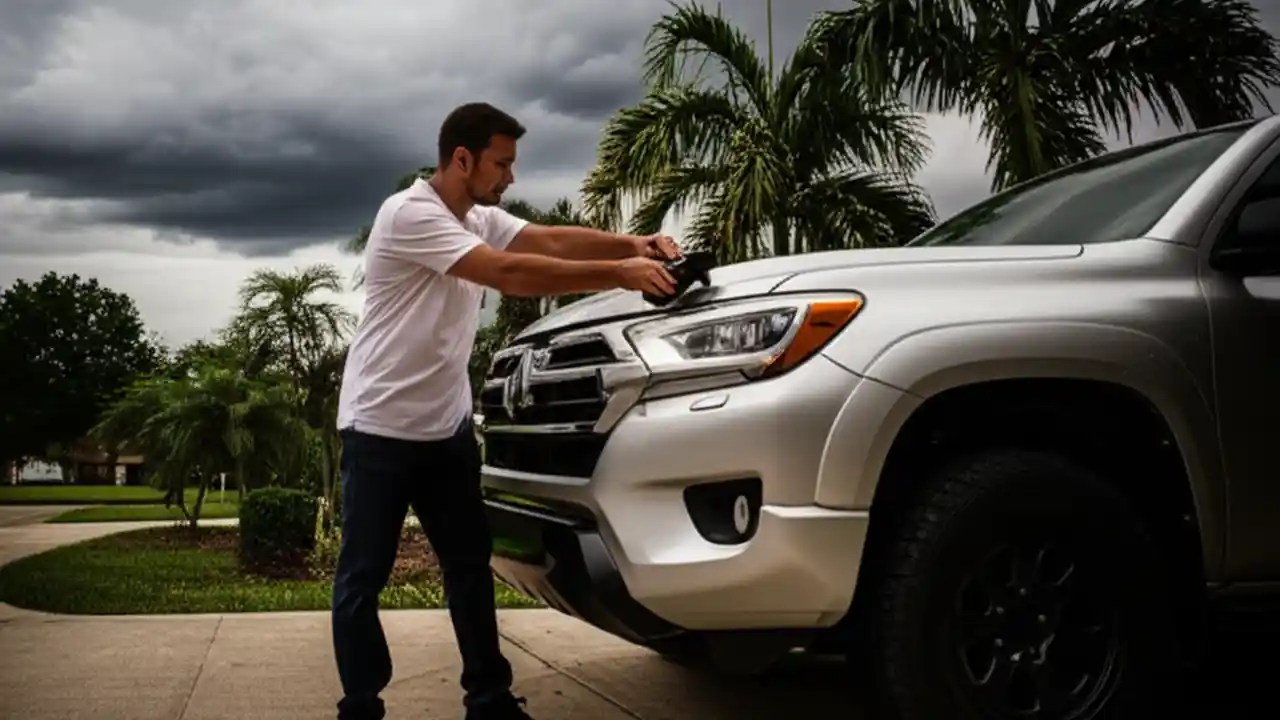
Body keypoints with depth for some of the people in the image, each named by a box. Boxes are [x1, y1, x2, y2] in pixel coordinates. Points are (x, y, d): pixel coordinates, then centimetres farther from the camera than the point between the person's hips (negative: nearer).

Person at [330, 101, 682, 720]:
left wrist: (633, 243, -18)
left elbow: (553, 240, 0)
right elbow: (510, 274, -28)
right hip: (381, 426, -8)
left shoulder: (481, 219, 8)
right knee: (363, 576, 2)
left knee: (470, 565, 11)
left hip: (445, 425, 8)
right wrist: (621, 274, -28)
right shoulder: (409, 214, -20)